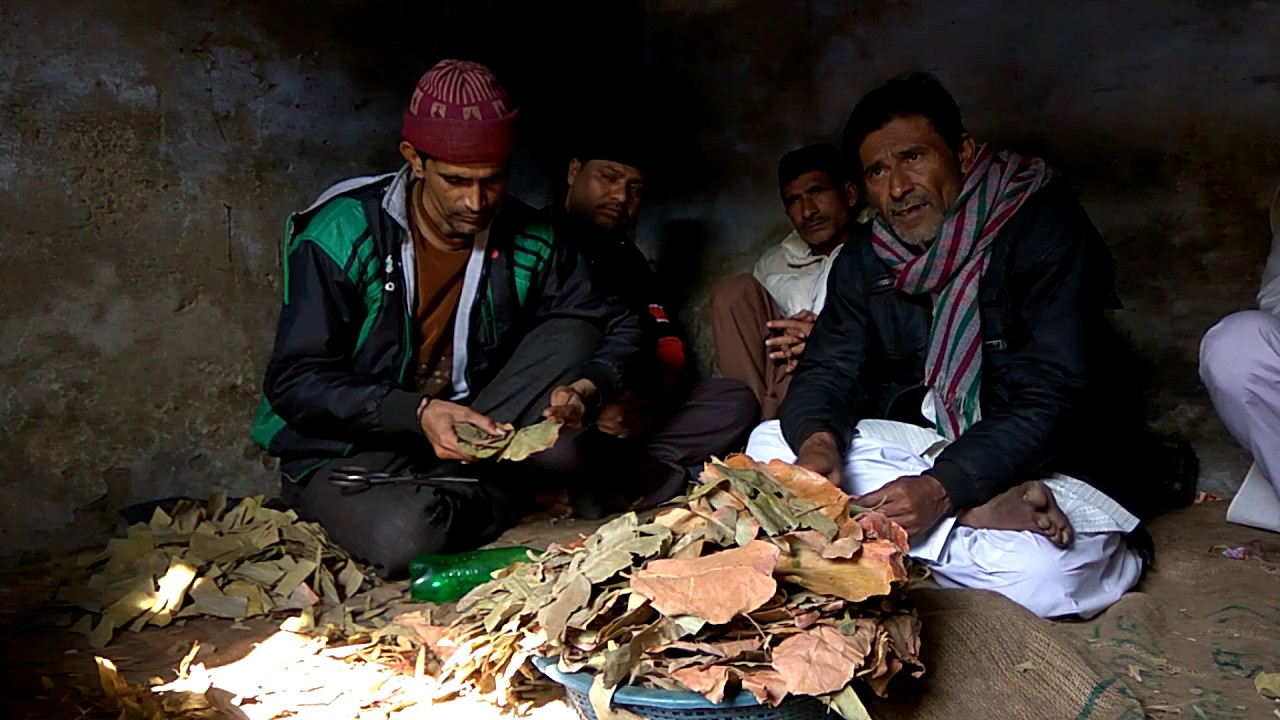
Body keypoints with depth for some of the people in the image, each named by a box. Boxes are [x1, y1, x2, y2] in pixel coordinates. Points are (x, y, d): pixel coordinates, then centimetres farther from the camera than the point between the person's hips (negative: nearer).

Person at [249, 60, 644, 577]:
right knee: (405, 534, -36)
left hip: (462, 437, 4)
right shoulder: (342, 233, -17)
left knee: (572, 335, -12)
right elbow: (293, 382, -18)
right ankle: (509, 498, -6)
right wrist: (416, 413, -33)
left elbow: (623, 328, -2)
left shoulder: (528, 242, -5)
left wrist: (583, 389, -24)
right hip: (342, 452, -3)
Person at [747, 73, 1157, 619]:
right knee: (769, 446, -16)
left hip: (1054, 460, -6)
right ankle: (990, 514, -24)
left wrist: (943, 488, -35)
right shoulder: (865, 260, 2)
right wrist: (817, 443, -27)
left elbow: (1052, 400, -22)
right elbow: (829, 370, -2)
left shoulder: (1044, 227, -15)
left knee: (1040, 573, -39)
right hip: (924, 444, 6)